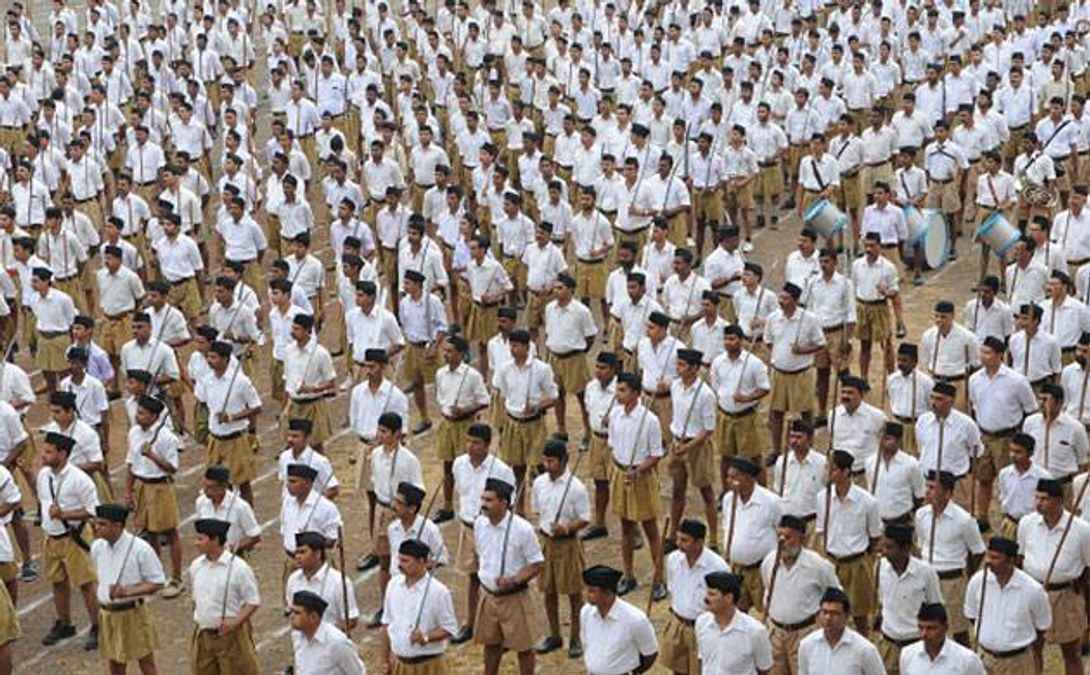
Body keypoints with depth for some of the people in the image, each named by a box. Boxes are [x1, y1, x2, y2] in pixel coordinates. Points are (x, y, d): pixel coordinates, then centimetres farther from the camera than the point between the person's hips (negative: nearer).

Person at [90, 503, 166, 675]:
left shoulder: (140, 549, -17)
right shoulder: (97, 547, 1)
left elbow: (157, 582, -13)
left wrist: (127, 591, -23)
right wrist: (98, 592, 8)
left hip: (134, 614, -6)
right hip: (108, 614, 6)